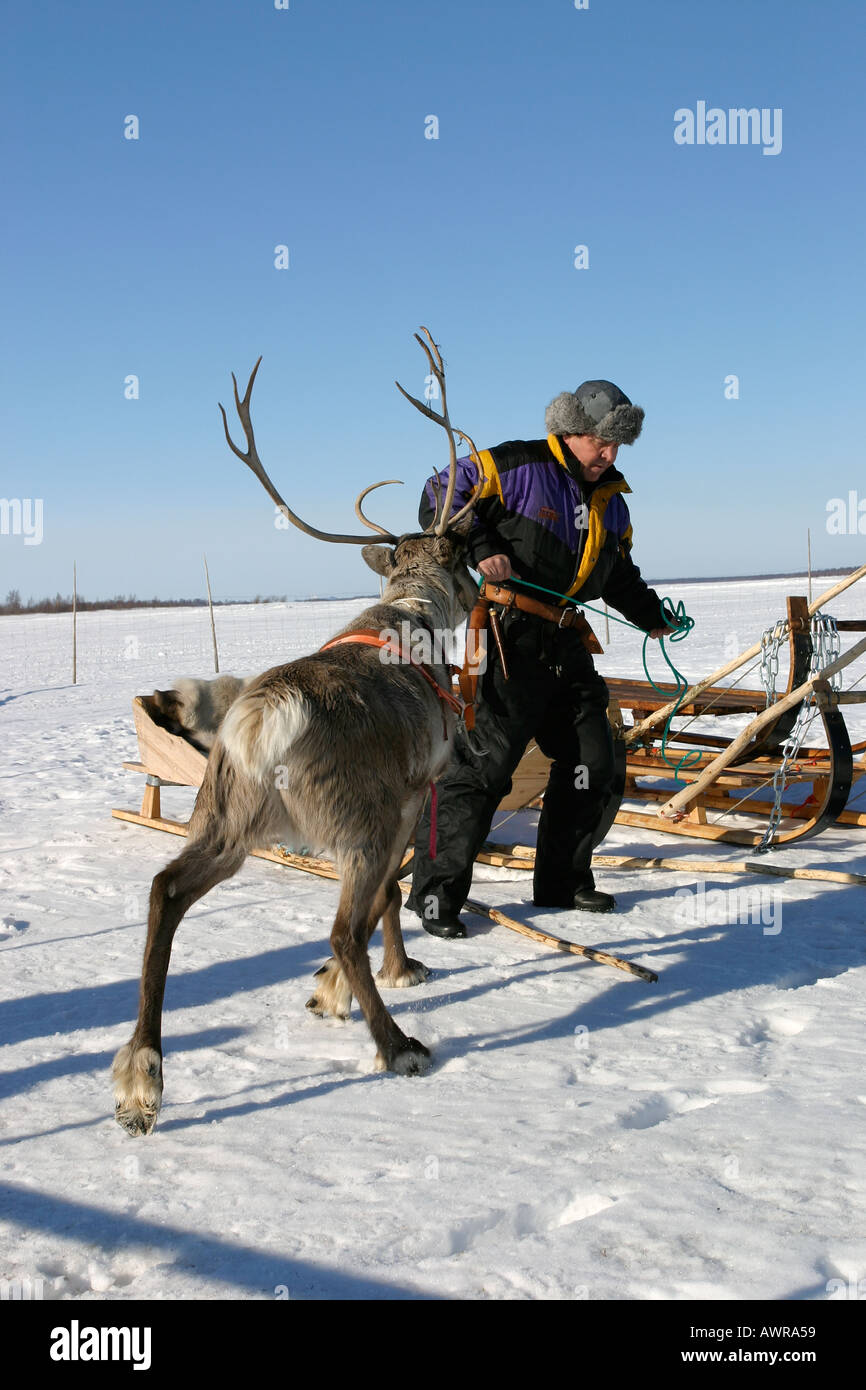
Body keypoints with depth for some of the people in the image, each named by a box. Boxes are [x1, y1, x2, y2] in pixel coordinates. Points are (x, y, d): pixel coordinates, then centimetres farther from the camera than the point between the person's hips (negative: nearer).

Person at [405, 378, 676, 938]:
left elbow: (619, 572, 31)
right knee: (483, 760, -11)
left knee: (592, 762, 9)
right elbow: (441, 499, -8)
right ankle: (435, 891, -2)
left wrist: (650, 614, 21)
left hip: (566, 643, 8)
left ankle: (563, 882, 23)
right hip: (508, 638, -8)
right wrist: (480, 549, -19)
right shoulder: (516, 467, -7)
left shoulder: (611, 500, 17)